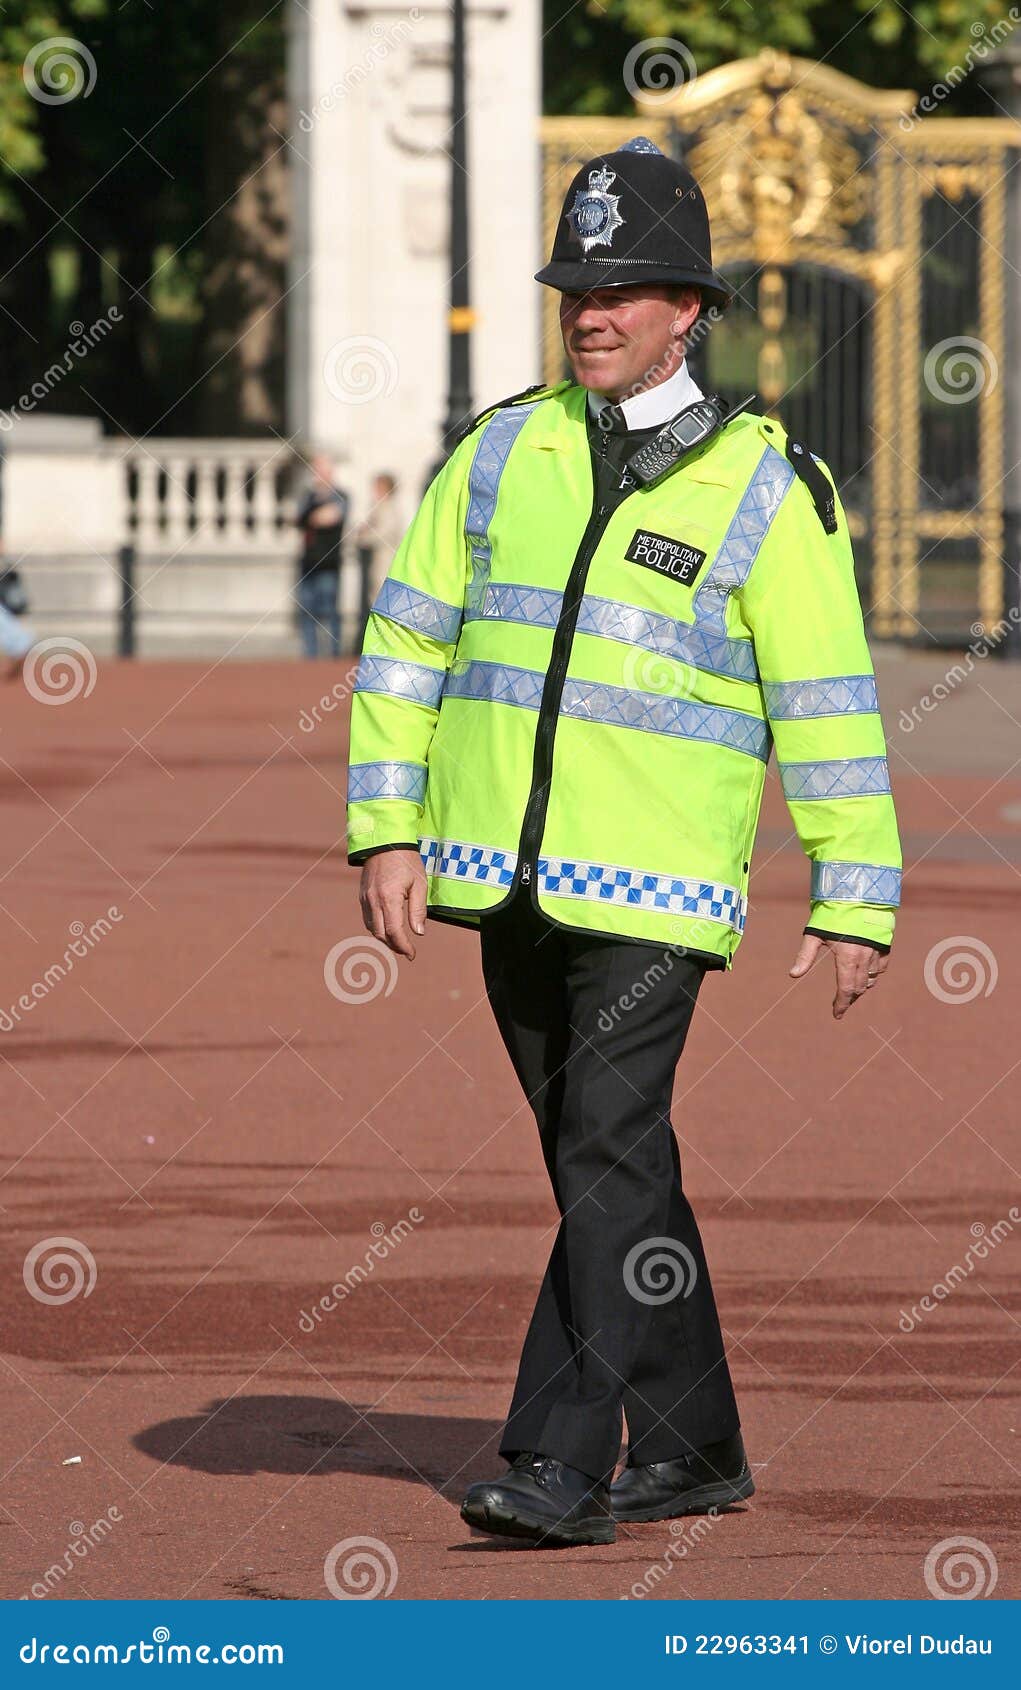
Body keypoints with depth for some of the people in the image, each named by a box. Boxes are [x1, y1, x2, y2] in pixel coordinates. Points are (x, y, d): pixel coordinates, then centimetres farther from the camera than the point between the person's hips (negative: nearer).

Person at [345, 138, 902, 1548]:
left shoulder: (766, 490, -1)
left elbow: (829, 706, -2)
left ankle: (563, 1465, -13)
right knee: (608, 1162, 11)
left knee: (608, 1154, -13)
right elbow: (407, 642, 12)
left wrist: (856, 900, -5)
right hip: (505, 881, 5)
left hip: (658, 891, -5)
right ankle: (691, 1447, 21)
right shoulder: (501, 457, 9)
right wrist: (388, 830, 4)